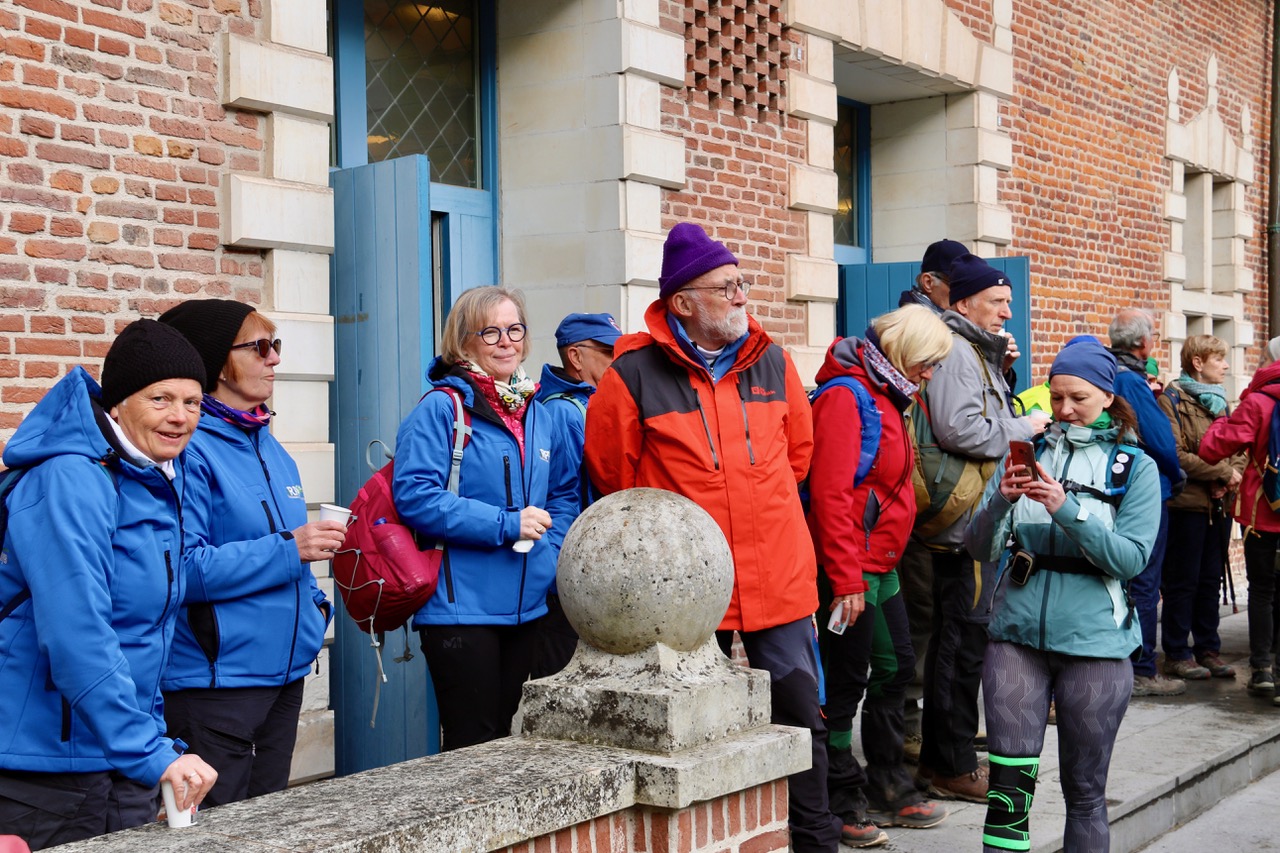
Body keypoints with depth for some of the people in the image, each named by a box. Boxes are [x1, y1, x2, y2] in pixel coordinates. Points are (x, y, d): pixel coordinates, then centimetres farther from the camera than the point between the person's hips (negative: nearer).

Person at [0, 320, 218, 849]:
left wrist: (153, 741, 12)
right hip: (43, 769, -8)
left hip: (123, 761, 8)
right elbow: (77, 640, -28)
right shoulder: (70, 483, -19)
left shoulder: (162, 480, 8)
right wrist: (151, 753, -30)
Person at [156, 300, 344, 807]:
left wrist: (313, 607, 8)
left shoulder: (269, 447, 13)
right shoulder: (191, 450, -15)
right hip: (217, 676, -9)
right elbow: (185, 568, -24)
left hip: (285, 666, 9)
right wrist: (287, 549, -22)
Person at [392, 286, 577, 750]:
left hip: (527, 606, 7)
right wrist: (506, 524, -20)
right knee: (473, 746, -2)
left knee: (508, 740, 16)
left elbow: (564, 493, 20)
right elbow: (415, 495, -20)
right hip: (461, 607, -7)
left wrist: (552, 551, 1)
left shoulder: (538, 415, 13)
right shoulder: (442, 408, -10)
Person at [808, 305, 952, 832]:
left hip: (880, 565, 10)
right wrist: (846, 579, -24)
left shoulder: (884, 395, 15)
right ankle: (844, 799, 12)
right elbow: (830, 493, -23)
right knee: (846, 682, 0)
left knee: (895, 667, 17)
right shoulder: (846, 396, -16)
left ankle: (887, 785, 30)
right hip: (851, 571, -10)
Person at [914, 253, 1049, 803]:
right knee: (966, 640, -5)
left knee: (954, 639, 16)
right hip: (965, 524, -11)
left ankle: (940, 756, 25)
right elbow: (959, 430, -27)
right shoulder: (954, 350, -14)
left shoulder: (978, 352, 20)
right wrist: (1025, 427, -15)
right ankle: (954, 768, 3)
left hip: (978, 522, 11)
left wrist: (1002, 374, 9)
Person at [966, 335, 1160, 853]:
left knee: (1085, 790, 8)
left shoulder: (1134, 467, 4)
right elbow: (978, 548, 5)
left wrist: (1067, 510, -20)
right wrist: (1001, 500, -14)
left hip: (1094, 640, -1)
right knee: (1009, 784, -8)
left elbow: (1131, 559, -9)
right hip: (1017, 633, 1)